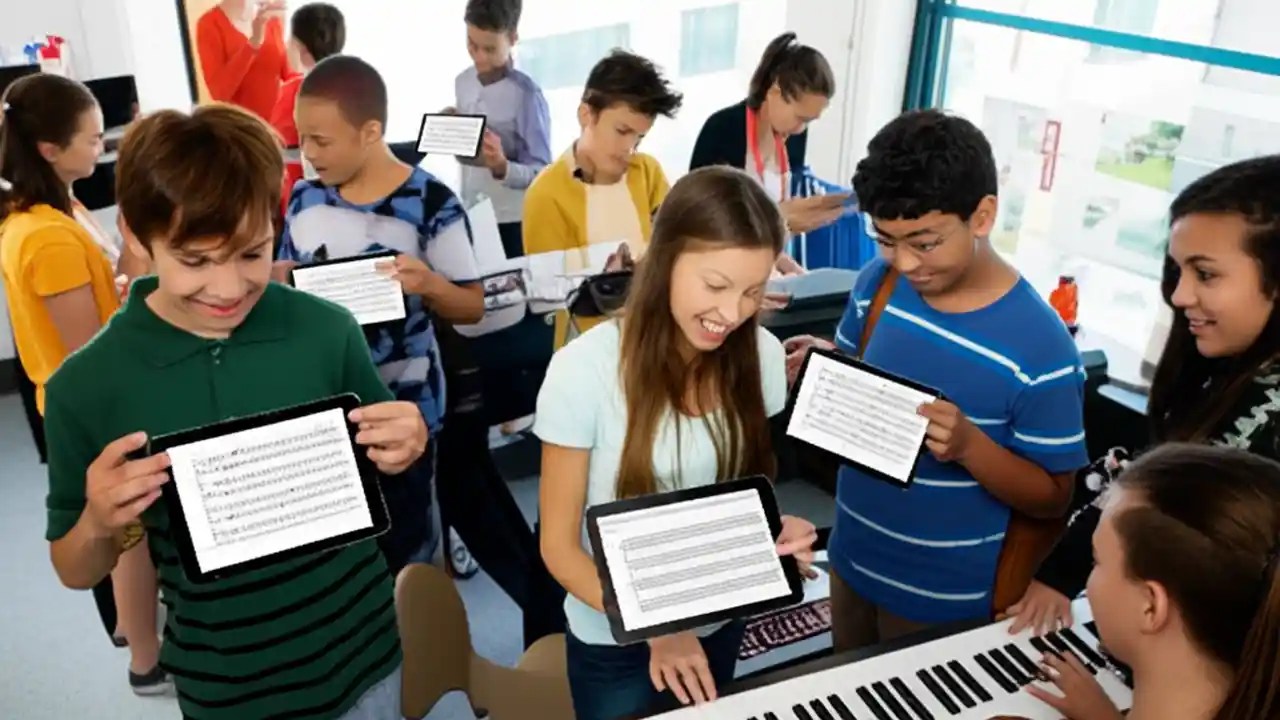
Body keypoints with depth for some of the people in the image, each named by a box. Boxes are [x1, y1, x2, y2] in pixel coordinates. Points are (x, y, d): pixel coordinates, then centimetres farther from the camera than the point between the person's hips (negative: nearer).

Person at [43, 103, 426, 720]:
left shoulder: (328, 330, -13)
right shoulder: (84, 387, -14)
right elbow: (76, 572, -3)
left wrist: (404, 450, -19)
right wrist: (97, 523, -24)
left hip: (362, 653, 1)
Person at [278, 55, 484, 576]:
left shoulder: (430, 205, -15)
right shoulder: (304, 199, 0)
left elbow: (472, 308, -9)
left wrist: (429, 285, -29)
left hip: (401, 407, -4)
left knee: (401, 543, 11)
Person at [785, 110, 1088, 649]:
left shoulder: (1039, 344, -22)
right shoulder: (878, 283, -8)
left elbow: (1052, 498, -14)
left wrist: (969, 445, -32)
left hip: (944, 596, -5)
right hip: (851, 561, 5)